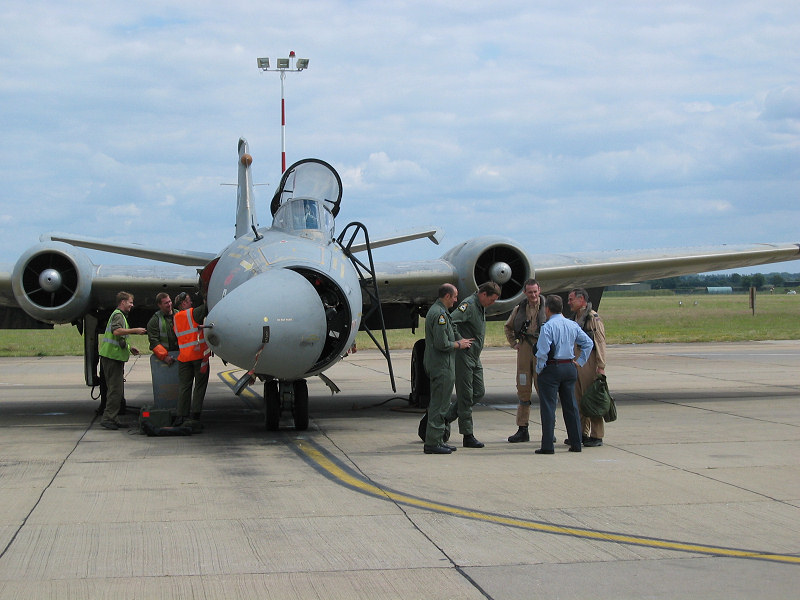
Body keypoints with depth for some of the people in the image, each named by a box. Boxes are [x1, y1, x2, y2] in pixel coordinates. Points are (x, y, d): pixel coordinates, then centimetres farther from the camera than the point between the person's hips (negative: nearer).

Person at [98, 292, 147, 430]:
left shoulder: (119, 315, 25)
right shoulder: (118, 315, -9)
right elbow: (116, 331, -28)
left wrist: (129, 348, 24)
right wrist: (135, 330, -24)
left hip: (114, 357, 11)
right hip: (113, 357, -11)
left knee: (116, 390, 12)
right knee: (116, 390, -11)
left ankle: (113, 419, 15)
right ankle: (107, 418, -11)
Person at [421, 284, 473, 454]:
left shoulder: (436, 311, 17)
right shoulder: (439, 314, -18)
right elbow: (442, 344, -23)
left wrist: (459, 341, 12)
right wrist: (459, 345, -7)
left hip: (438, 365, 11)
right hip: (441, 366, -11)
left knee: (439, 404, 15)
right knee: (439, 404, -7)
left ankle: (437, 440, 20)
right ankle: (432, 443, -5)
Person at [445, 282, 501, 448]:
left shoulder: (481, 307, 14)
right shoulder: (469, 305, -17)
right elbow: (451, 320, -31)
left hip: (475, 357, 10)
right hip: (464, 355, -10)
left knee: (479, 392, 10)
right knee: (466, 395, -4)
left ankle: (447, 416, 19)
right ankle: (468, 436, 0)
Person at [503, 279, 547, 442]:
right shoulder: (519, 309, 12)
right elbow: (507, 327, 28)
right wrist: (513, 343, 16)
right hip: (524, 350, 4)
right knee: (523, 389, 6)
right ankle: (522, 430, 11)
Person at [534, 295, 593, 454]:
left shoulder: (548, 327, -13)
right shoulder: (573, 325, 7)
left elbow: (543, 351, -19)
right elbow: (588, 343, 12)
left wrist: (539, 369, -6)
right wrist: (580, 362, 16)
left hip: (551, 369, -6)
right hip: (570, 368, 6)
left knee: (548, 407, -2)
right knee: (571, 406, 12)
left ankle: (547, 445, -5)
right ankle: (576, 443, 13)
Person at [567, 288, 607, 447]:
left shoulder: (594, 319, -9)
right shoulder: (574, 318, 16)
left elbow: (600, 344, -13)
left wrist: (601, 367, -18)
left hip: (589, 363, -8)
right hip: (574, 362, 8)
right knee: (578, 400, 10)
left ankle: (597, 436, -2)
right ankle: (582, 433, 18)